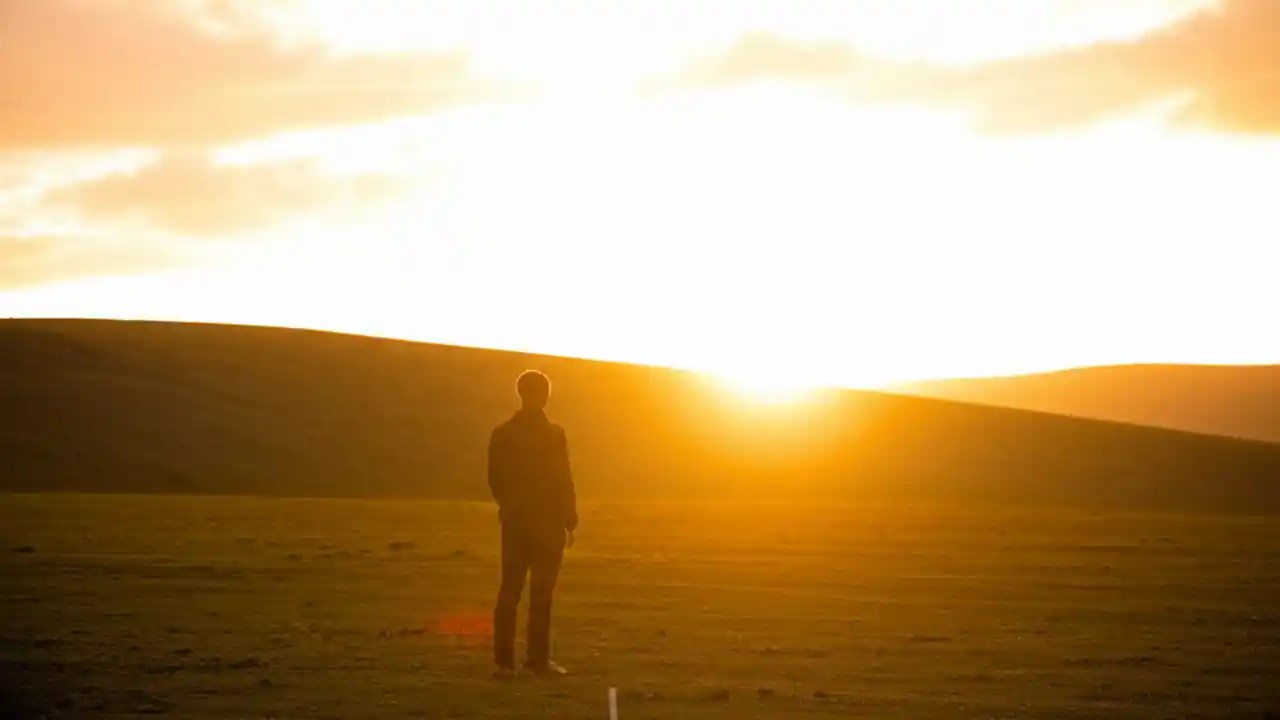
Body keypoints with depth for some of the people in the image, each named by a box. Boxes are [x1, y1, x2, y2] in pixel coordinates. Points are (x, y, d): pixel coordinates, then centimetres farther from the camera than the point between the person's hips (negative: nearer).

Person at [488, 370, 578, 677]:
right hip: (547, 521, -4)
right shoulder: (554, 435, -11)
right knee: (541, 593, 1)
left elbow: (495, 480, 8)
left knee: (510, 590, 6)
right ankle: (538, 659, 1)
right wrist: (570, 521, -2)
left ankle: (504, 660, 2)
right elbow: (563, 482, -10)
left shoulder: (502, 433, 3)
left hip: (515, 521, 4)